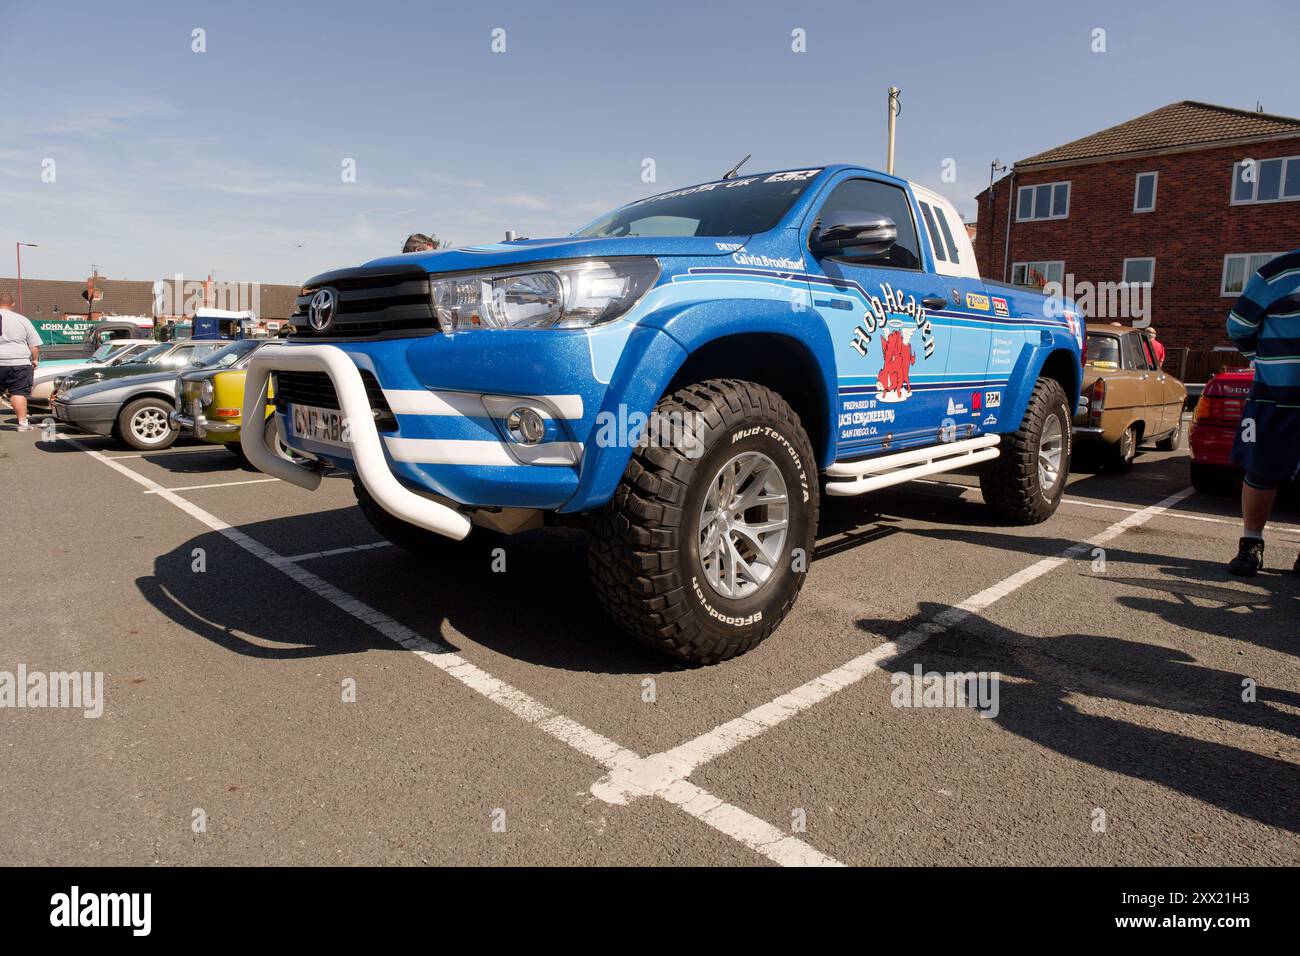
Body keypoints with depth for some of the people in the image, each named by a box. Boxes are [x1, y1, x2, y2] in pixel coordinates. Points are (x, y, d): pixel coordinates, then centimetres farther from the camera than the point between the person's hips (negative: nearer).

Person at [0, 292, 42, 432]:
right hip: (19, 363, -1)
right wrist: (35, 359, 13)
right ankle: (22, 422, -6)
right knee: (18, 393, -1)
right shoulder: (22, 319, 2)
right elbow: (35, 345, 2)